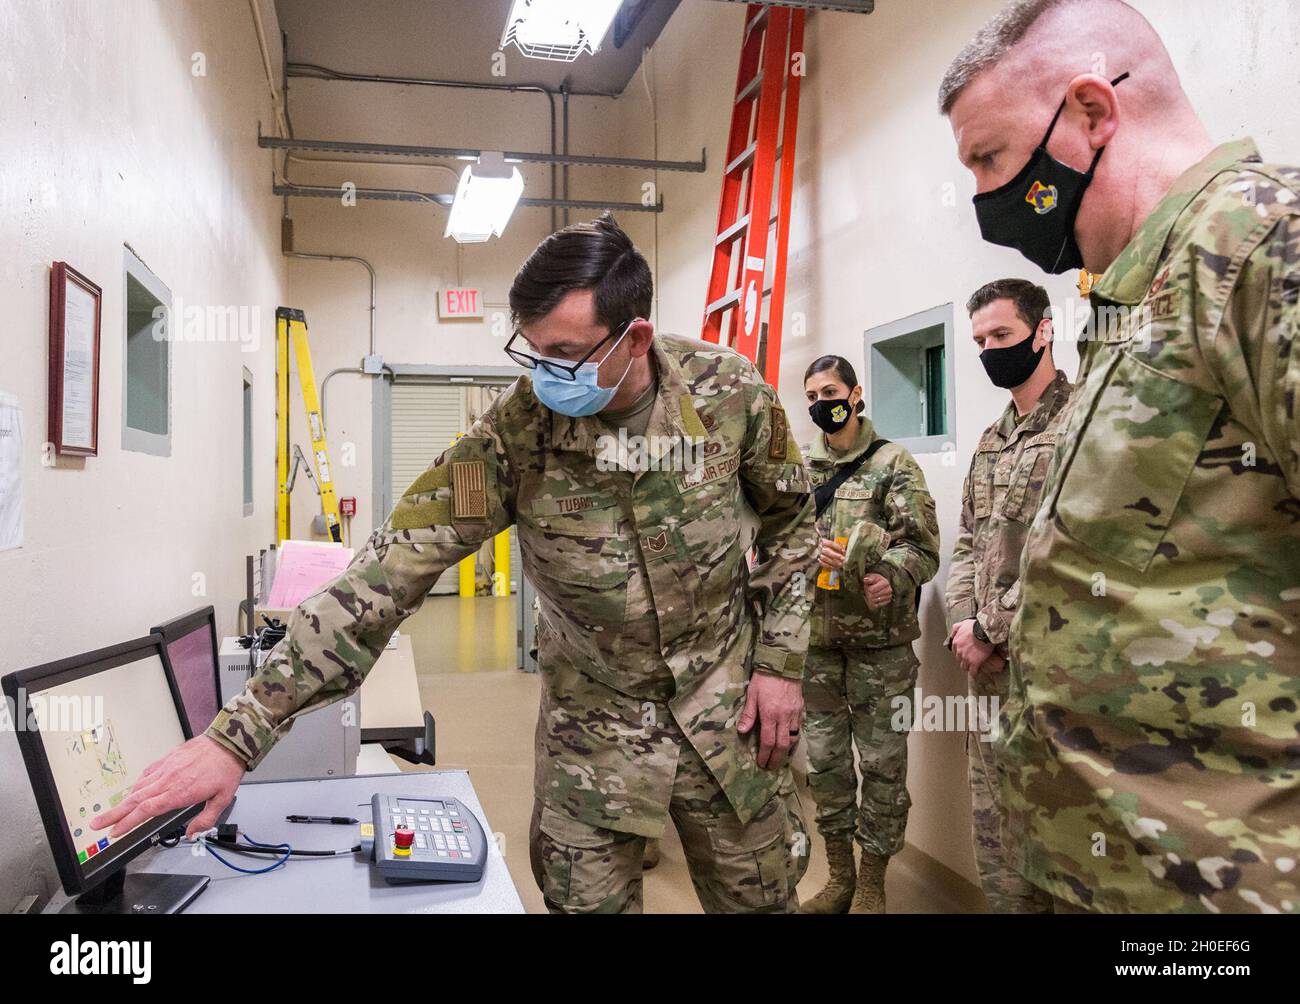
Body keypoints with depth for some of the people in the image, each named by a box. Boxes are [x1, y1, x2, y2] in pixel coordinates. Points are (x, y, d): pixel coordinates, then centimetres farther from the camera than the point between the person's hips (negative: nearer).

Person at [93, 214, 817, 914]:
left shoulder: (731, 391, -15)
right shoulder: (514, 435, -20)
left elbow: (790, 520, 2)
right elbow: (386, 576, -24)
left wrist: (780, 661, -3)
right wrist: (240, 733, -28)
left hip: (725, 710, 2)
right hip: (593, 727, -1)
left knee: (761, 897, 15)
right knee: (585, 899, 8)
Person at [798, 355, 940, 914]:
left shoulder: (893, 464, -1)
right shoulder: (801, 469, 12)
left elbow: (923, 545, -7)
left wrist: (893, 576, -27)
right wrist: (812, 550, -11)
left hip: (880, 635, -4)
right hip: (817, 634, 4)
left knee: (881, 759, 3)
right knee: (824, 756, 11)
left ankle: (872, 883, 19)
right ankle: (839, 876, 27)